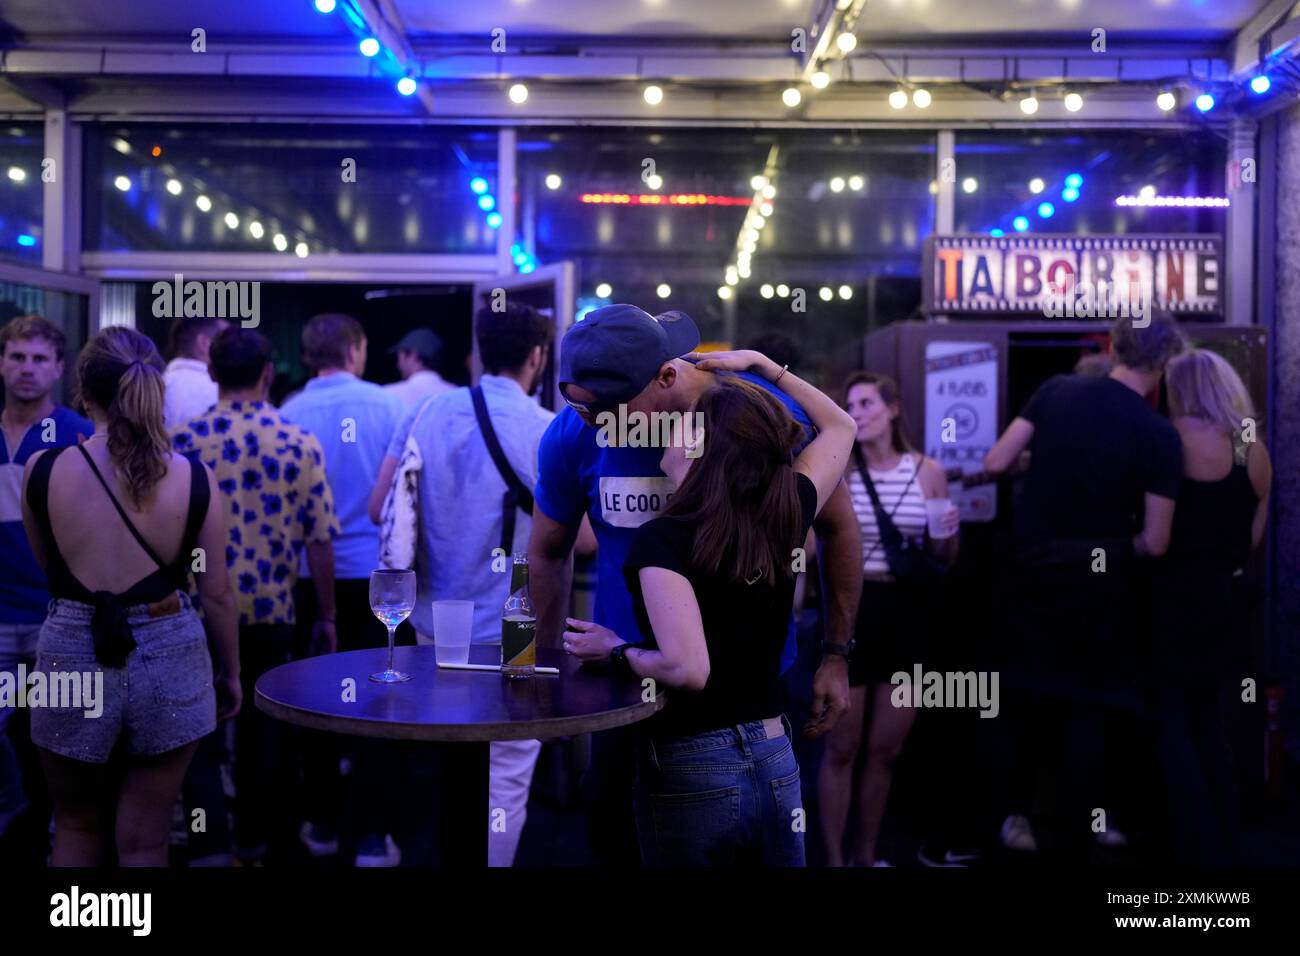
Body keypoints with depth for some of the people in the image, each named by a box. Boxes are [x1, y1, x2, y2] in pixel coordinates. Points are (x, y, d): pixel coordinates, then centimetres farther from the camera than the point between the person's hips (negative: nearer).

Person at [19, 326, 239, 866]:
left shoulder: (41, 472, -8)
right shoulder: (193, 479, -9)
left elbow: (47, 567, 10)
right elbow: (216, 593, -2)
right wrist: (231, 672, 12)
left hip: (72, 659, 0)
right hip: (169, 660, 0)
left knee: (75, 826, 23)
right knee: (144, 841, 13)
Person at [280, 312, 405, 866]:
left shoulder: (290, 413, -3)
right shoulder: (385, 404, -6)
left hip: (312, 575, 1)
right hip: (375, 571, -1)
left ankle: (323, 826, 22)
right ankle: (371, 838, 7)